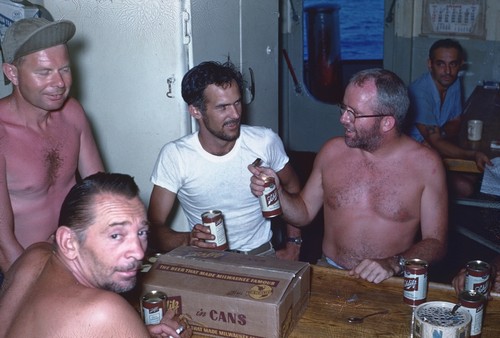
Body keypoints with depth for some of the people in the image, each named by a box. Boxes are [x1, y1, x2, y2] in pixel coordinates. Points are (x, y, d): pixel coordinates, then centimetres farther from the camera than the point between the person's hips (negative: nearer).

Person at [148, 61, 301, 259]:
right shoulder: (174, 155, -11)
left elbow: (292, 186, 12)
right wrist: (188, 239, -31)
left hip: (261, 252, 2)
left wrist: (293, 245, 3)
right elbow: (155, 226, -10)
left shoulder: (265, 141, -5)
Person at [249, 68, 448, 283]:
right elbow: (304, 213, 13)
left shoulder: (425, 164, -6)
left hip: (392, 284, -1)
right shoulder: (332, 151, 4)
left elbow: (436, 242, -4)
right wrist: (277, 193, -6)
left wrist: (393, 264, -21)